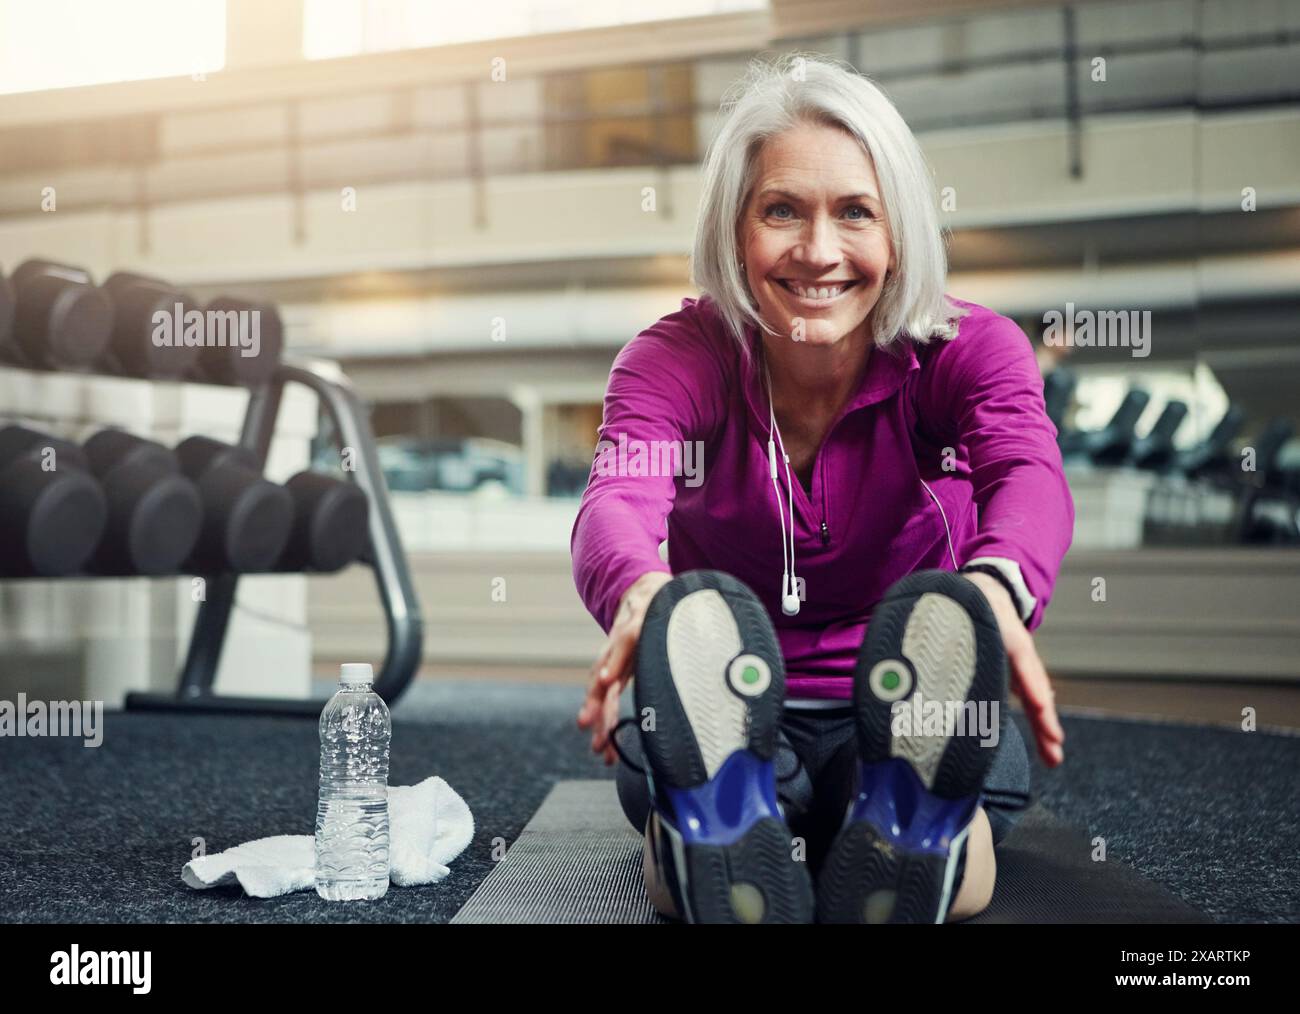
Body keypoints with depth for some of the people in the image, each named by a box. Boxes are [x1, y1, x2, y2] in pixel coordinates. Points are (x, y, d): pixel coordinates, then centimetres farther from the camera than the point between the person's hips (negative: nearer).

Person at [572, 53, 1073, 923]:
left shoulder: (969, 352, -5)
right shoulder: (675, 361, -5)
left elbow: (1028, 473, -28)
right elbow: (616, 504, -26)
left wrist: (996, 588, -54)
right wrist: (642, 596, -53)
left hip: (919, 730, 1)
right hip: (729, 738, 0)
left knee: (938, 614, -33)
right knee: (699, 616, -34)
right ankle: (722, 838, -56)